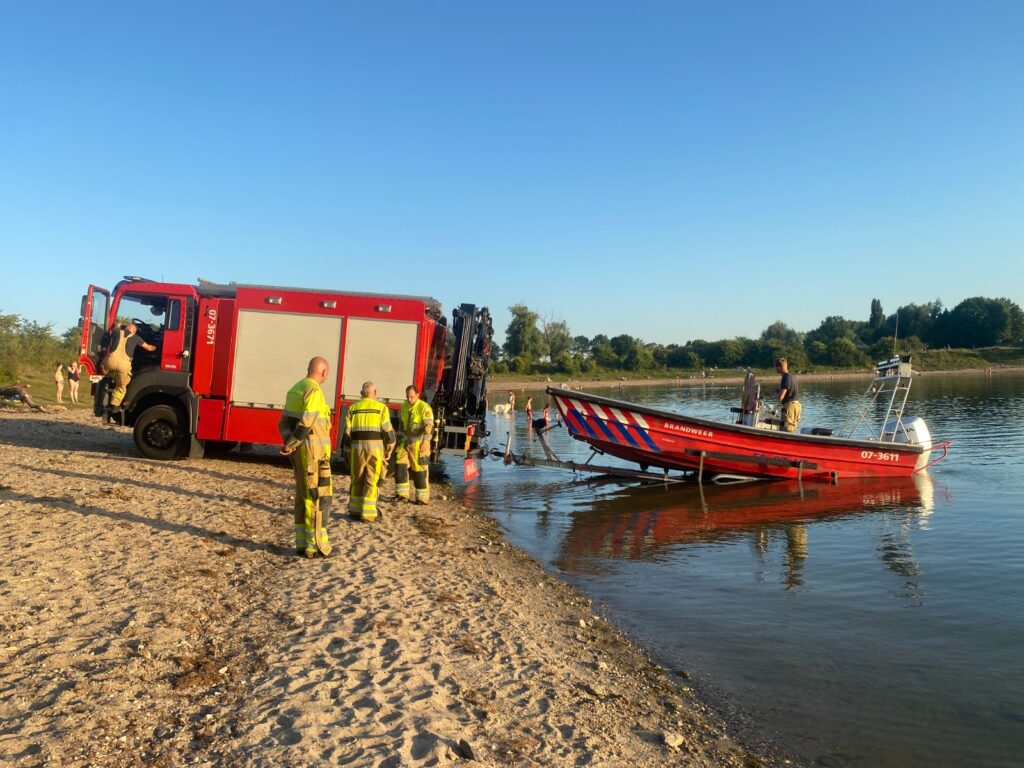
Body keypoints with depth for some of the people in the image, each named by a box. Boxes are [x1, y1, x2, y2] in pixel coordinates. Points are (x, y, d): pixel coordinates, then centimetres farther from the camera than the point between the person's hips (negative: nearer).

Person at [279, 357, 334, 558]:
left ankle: (303, 543, 19)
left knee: (304, 495, 14)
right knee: (320, 497, -3)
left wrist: (289, 442, -2)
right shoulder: (314, 391, -15)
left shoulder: (295, 389, 15)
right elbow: (306, 423, -23)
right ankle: (315, 545, 0)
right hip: (314, 452, -9)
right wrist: (291, 445, -12)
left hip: (299, 451, 9)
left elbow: (284, 422, 12)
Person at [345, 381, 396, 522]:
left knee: (357, 480, 15)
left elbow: (347, 431, 3)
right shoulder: (381, 407, -1)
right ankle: (367, 513, 2)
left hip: (357, 447, 3)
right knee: (371, 482, 3)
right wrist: (389, 449, 4)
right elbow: (388, 430, -6)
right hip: (375, 447, -3)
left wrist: (351, 445, 16)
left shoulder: (353, 407, 7)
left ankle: (355, 511, 19)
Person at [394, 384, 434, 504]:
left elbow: (429, 426, -23)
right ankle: (402, 493, 4)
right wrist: (399, 439, 19)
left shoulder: (424, 408, -15)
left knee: (419, 470, -1)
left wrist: (425, 442, -34)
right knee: (400, 466, -3)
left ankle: (422, 497, 8)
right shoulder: (404, 406, 9)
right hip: (405, 442, 6)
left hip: (419, 444, -6)